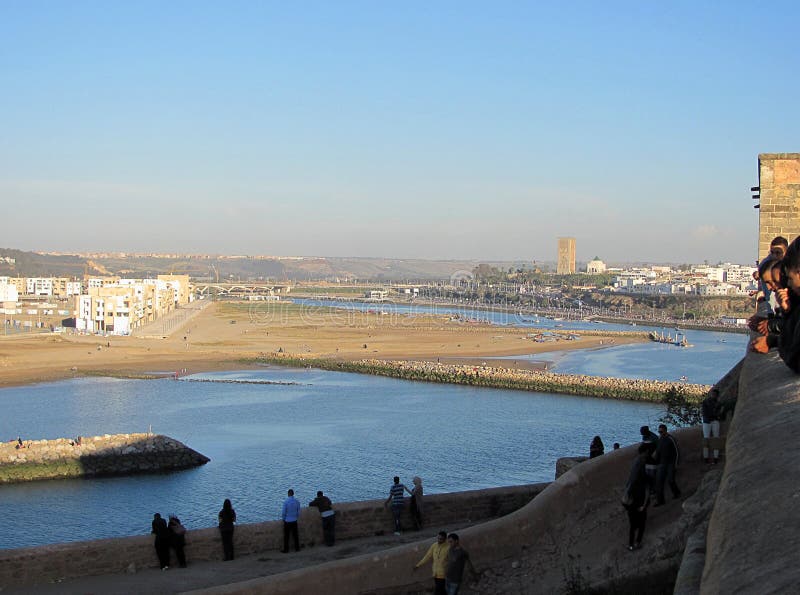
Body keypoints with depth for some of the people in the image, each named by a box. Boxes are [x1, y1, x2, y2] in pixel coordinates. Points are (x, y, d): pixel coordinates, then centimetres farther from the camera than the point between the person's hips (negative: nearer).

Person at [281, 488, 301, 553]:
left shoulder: (286, 501, -16)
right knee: (295, 535, 13)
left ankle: (286, 549, 8)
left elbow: (283, 512, -12)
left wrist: (283, 518, 5)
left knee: (286, 536, 5)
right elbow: (298, 512, 4)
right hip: (294, 521, 4)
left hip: (287, 521, -4)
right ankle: (297, 548, 17)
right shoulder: (297, 501, -3)